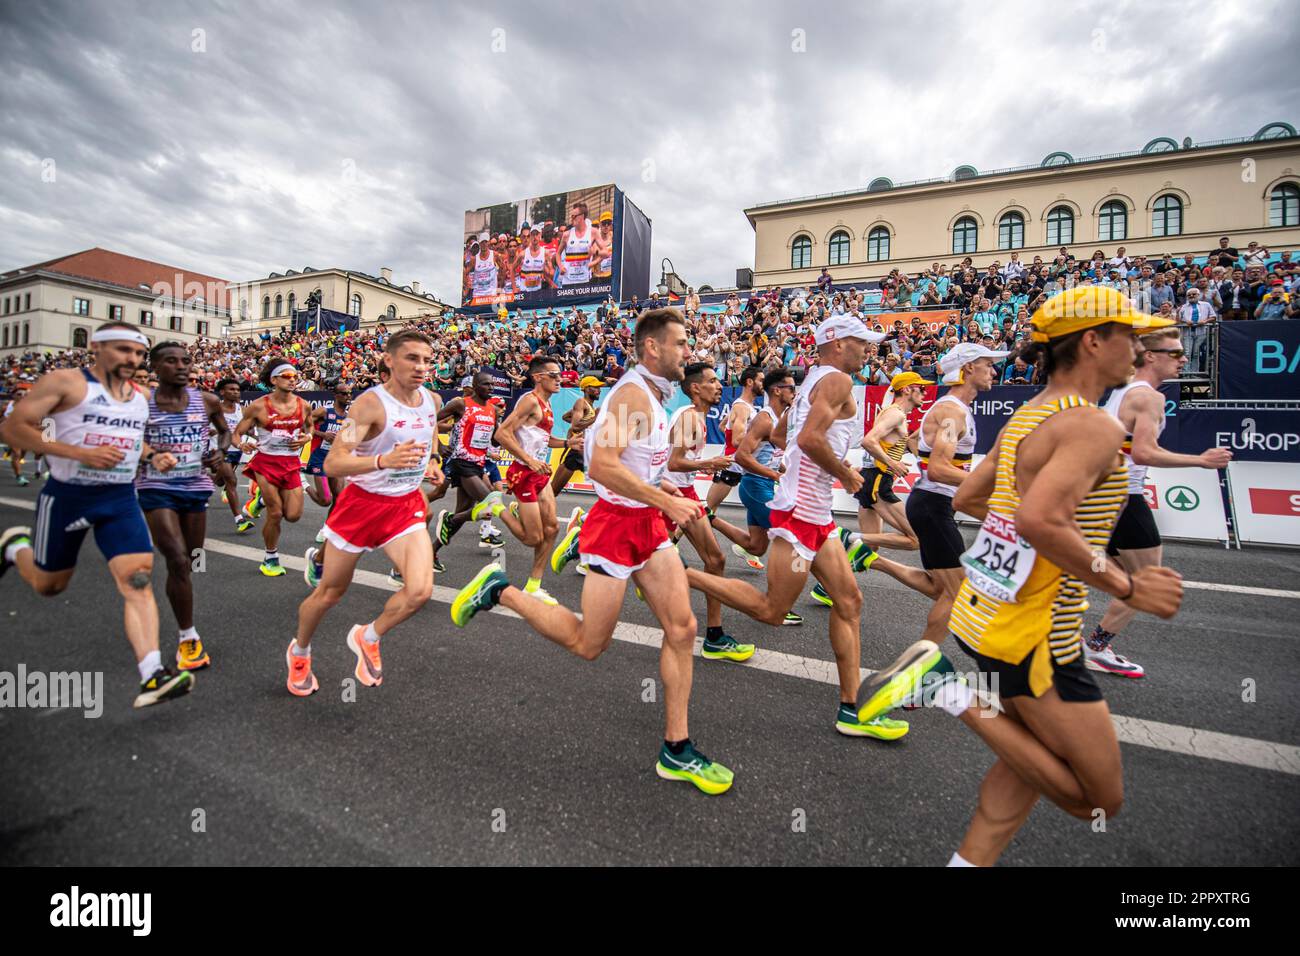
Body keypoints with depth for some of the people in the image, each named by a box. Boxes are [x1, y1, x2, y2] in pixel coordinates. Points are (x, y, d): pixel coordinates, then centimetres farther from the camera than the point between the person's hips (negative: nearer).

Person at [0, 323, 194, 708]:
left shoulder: (140, 395, 7)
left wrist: (152, 456, 3)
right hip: (67, 496, -3)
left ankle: (152, 677, -18)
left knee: (138, 581, -13)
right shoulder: (65, 381, -9)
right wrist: (80, 453, -23)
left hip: (121, 499, 3)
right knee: (48, 585, 16)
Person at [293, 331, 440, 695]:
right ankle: (299, 651, 45)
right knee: (330, 593, 13)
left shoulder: (431, 399, -1)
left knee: (420, 591, -14)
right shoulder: (371, 403, -20)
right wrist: (382, 461, -43)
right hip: (362, 503, -4)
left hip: (406, 506, 4)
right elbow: (332, 463, -28)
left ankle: (367, 638, 17)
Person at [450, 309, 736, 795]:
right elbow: (602, 465, -27)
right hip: (617, 523, -9)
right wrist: (665, 501, -24)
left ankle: (677, 749, 17)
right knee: (588, 645, 5)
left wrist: (655, 484, 14)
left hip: (647, 522, 9)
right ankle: (500, 591, 22)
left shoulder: (654, 395, 14)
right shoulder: (633, 392, -17)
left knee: (682, 629, 4)